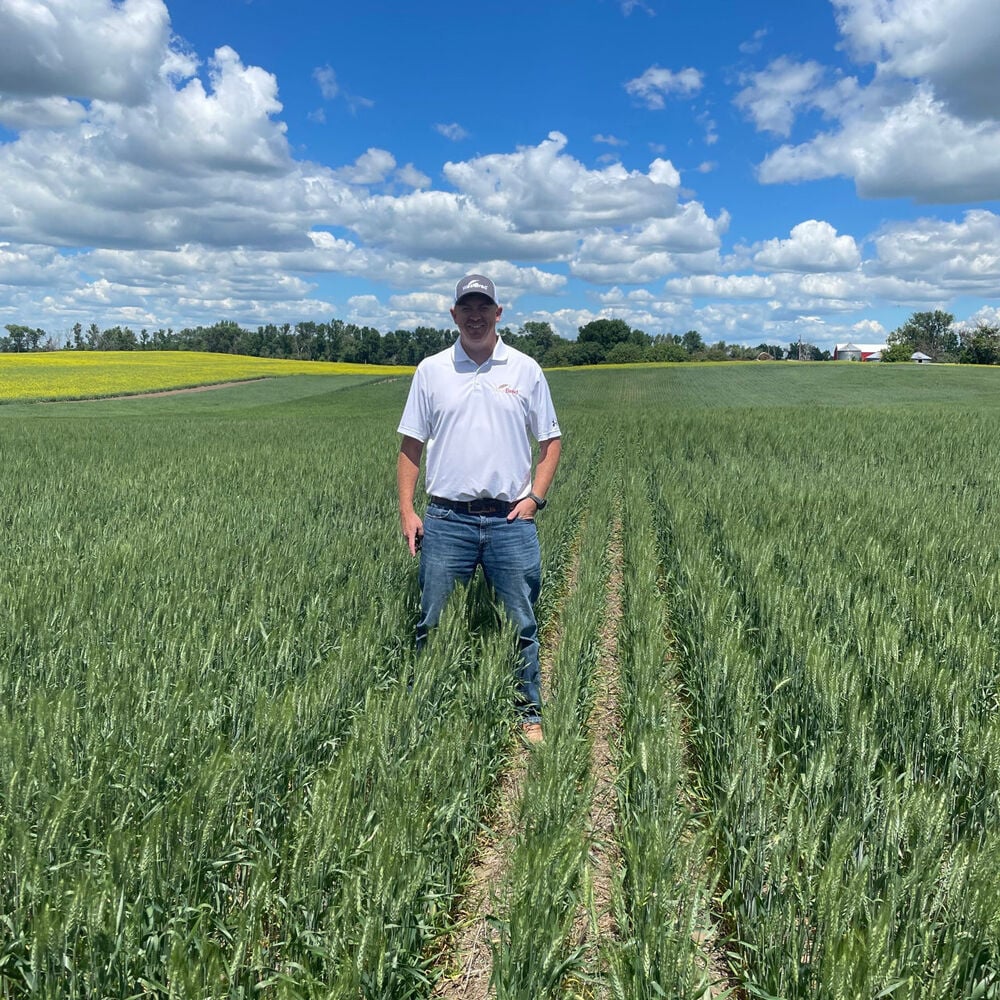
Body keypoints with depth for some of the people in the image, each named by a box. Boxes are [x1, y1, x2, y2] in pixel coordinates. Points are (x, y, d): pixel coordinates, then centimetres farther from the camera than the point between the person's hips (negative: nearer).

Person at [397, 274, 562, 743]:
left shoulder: (525, 370, 7)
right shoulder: (431, 371, 7)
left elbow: (551, 441, 10)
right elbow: (410, 446, 8)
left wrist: (535, 496, -3)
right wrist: (407, 511, -1)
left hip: (510, 519, 0)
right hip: (446, 519, 0)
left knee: (522, 624, 8)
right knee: (433, 625, 8)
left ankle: (530, 714, 24)